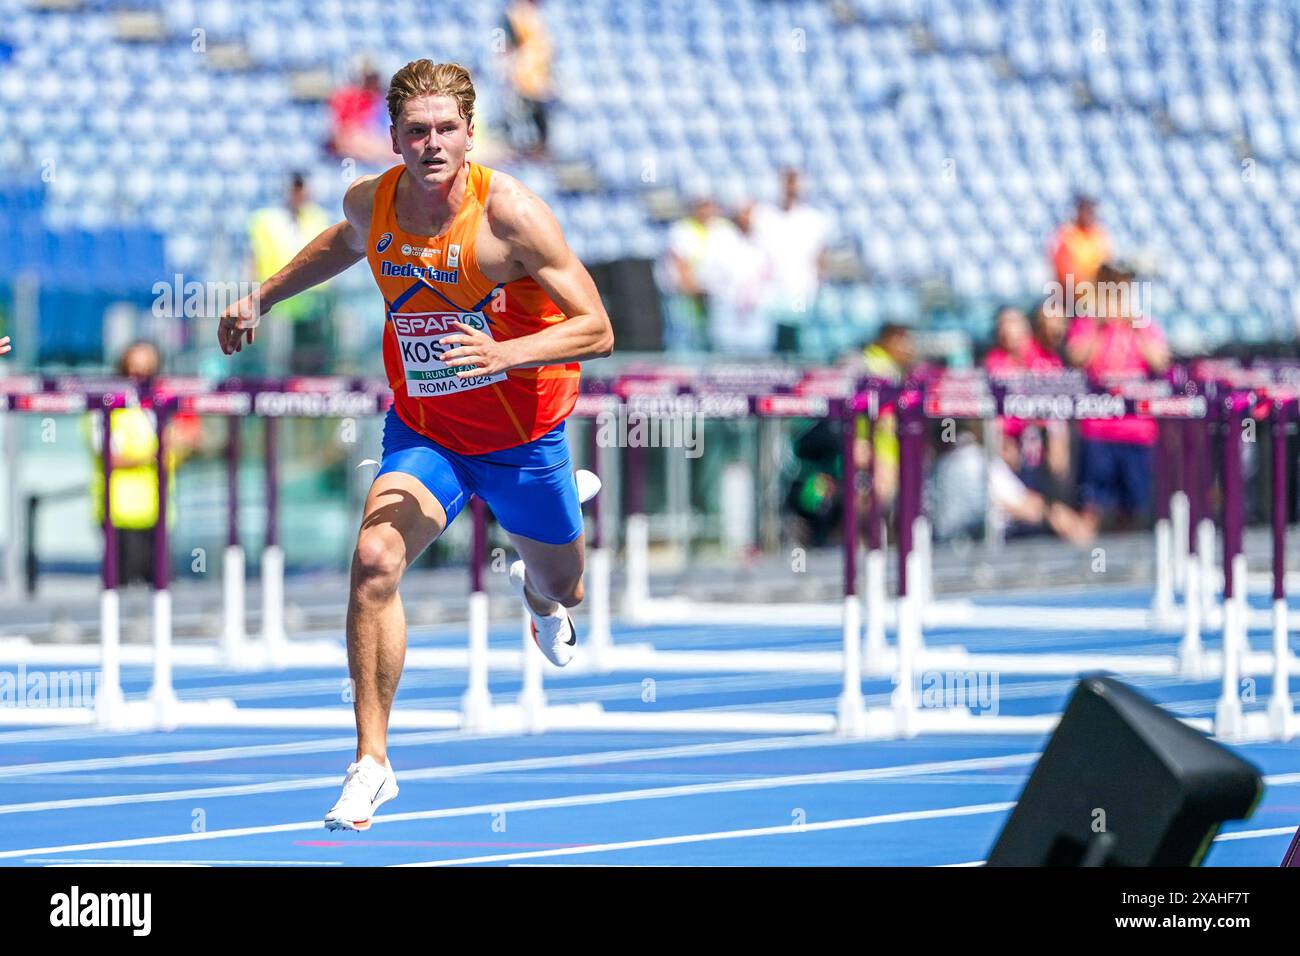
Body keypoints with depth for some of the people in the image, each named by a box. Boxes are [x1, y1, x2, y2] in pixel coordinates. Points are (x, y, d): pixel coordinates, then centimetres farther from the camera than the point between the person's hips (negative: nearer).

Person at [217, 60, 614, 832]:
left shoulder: (510, 212, -24)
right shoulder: (371, 203, -10)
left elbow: (598, 331, -25)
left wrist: (502, 354, -40)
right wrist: (262, 299, 20)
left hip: (524, 434, -2)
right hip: (421, 430, 2)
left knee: (562, 588, 18)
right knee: (376, 559, -24)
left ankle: (540, 593, 61)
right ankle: (372, 761, -15)